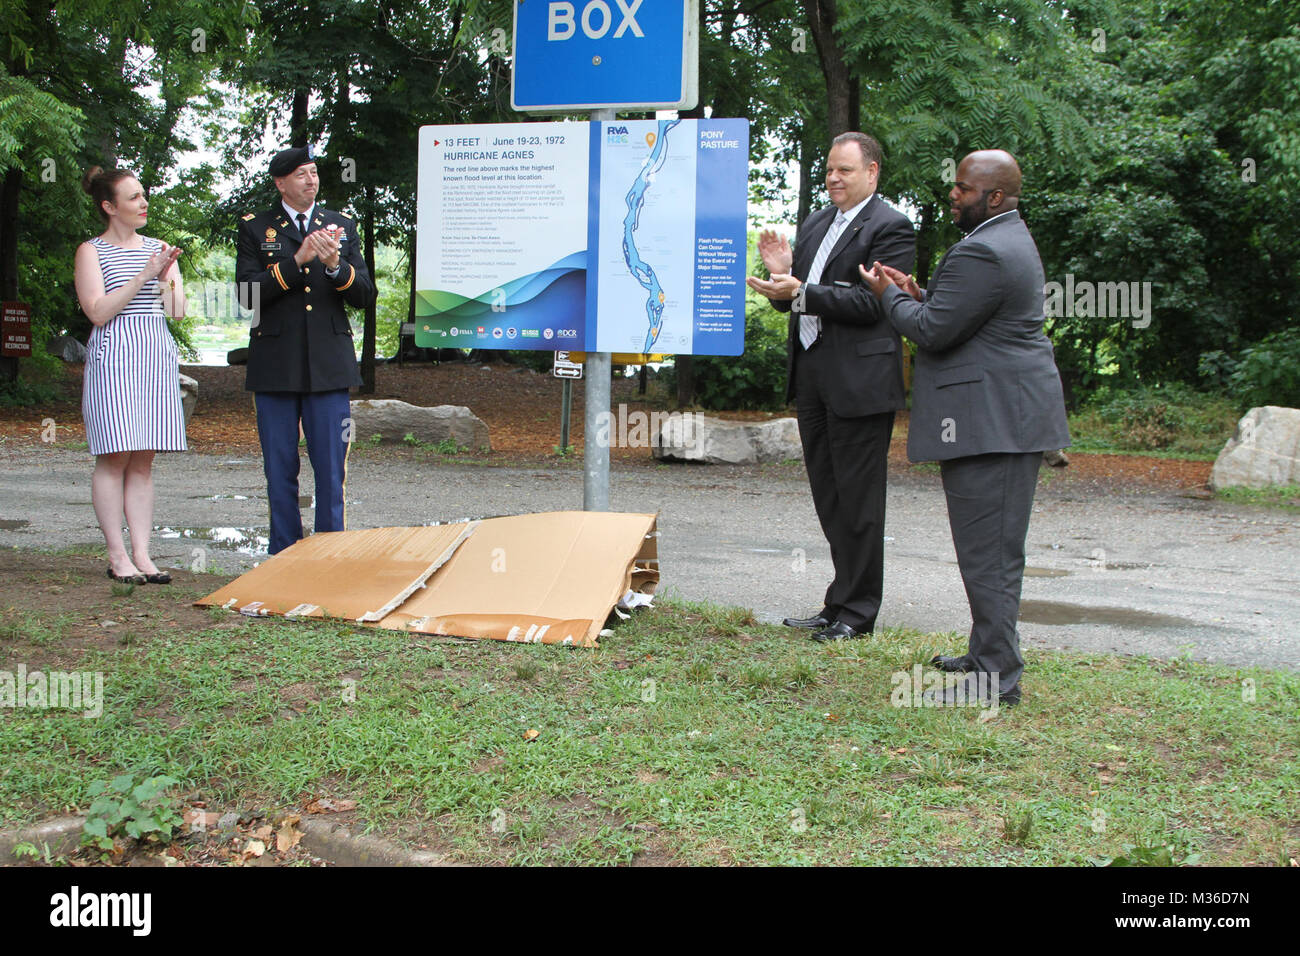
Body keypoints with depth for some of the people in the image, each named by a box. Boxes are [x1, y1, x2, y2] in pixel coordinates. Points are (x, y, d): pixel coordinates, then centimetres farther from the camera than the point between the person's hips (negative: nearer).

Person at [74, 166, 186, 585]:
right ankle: (117, 555, -2)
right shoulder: (91, 251, 3)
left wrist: (168, 275, -6)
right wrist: (144, 275, -12)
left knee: (143, 460, 3)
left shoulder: (158, 249, 17)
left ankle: (142, 554, 2)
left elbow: (177, 311, 11)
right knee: (114, 457, -7)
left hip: (157, 357, 5)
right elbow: (98, 311, -8)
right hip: (113, 357, -4)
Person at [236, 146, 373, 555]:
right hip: (275, 366, -1)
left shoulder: (342, 226, 12)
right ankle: (284, 555, 15)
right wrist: (296, 262, -17)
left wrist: (335, 265, -14)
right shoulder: (254, 228, 5)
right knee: (280, 471, 5)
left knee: (331, 468, 1)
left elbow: (365, 294, 6)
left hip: (329, 365, 1)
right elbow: (248, 293, -7)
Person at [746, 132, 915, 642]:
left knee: (857, 500, -2)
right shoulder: (814, 224, 17)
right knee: (829, 498, 13)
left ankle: (856, 612, 8)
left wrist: (800, 293, -21)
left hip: (860, 380, -8)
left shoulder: (890, 227, -7)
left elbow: (871, 304, -17)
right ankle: (840, 604, 23)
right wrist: (782, 275, -2)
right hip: (811, 375, 8)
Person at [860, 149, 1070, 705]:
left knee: (987, 551, -8)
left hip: (991, 420, -12)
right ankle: (989, 655, 27)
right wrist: (919, 295, 9)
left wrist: (889, 294, -1)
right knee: (997, 548, 17)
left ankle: (998, 675, -3)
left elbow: (933, 331, -18)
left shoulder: (982, 253, -18)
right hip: (1010, 414, 12)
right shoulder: (1009, 239, 18)